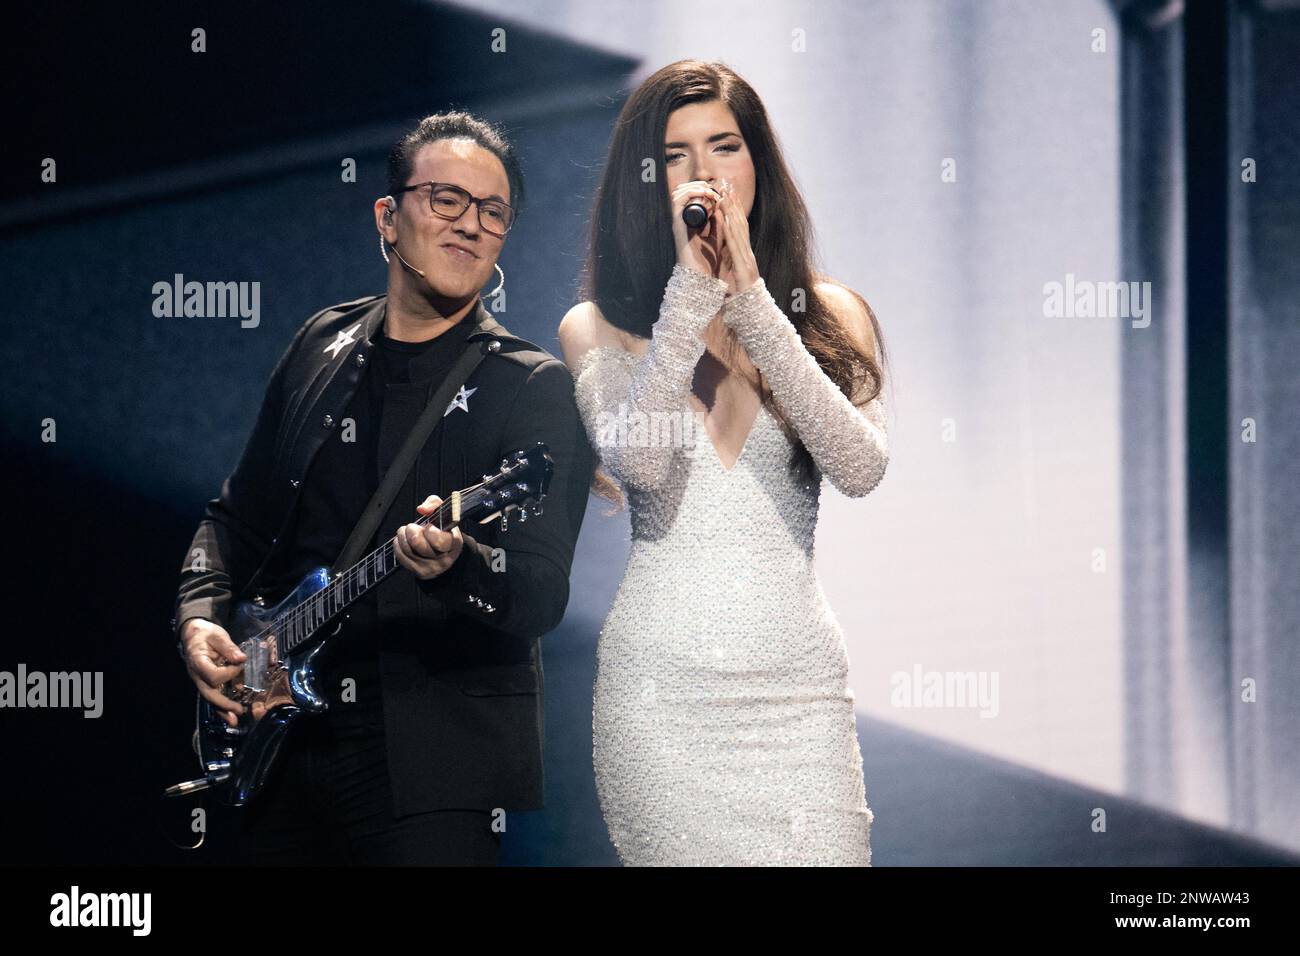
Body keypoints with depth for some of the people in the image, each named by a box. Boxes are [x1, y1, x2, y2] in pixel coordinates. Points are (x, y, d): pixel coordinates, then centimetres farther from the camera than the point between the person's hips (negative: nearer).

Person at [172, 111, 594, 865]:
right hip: (283, 749, 5)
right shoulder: (324, 346, 10)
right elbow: (239, 515, 19)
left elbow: (544, 596, -16)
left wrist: (457, 566, -36)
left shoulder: (535, 387, -6)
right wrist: (201, 618, 2)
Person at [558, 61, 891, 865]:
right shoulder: (600, 327, 6)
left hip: (799, 682, 1)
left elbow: (861, 468, -9)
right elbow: (635, 461, -13)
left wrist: (750, 296, -11)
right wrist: (693, 286, -12)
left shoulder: (831, 314, 8)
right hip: (661, 685, 0)